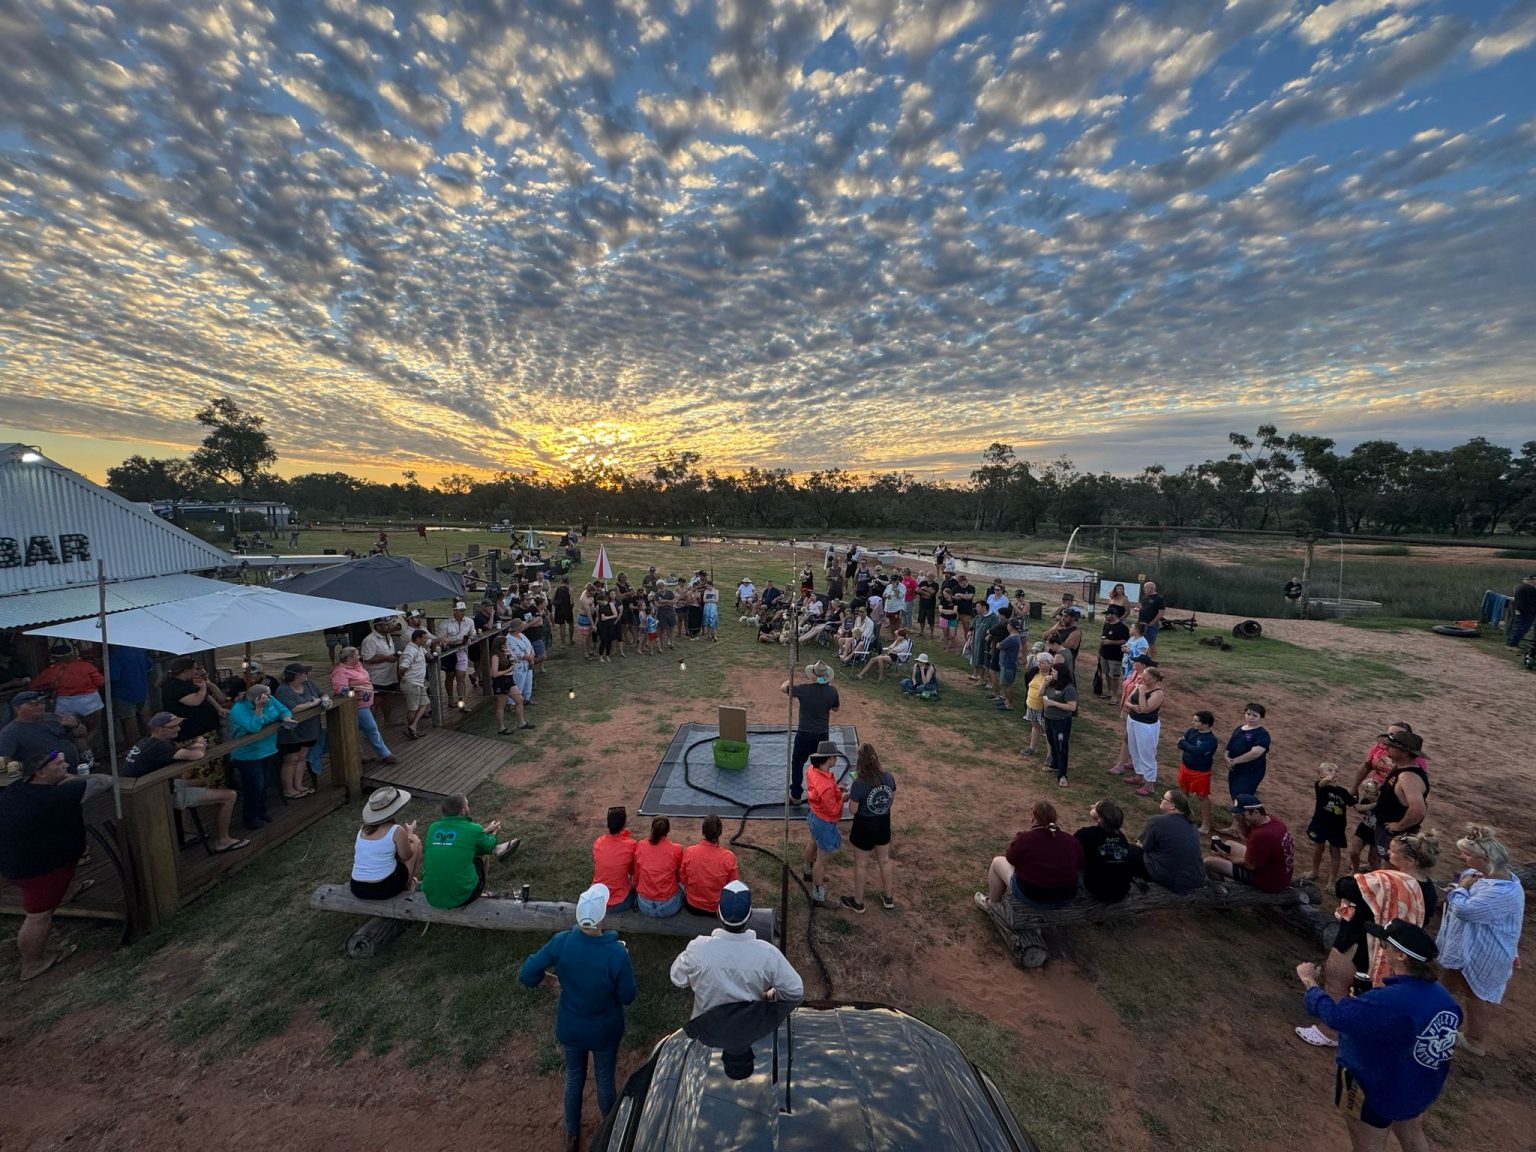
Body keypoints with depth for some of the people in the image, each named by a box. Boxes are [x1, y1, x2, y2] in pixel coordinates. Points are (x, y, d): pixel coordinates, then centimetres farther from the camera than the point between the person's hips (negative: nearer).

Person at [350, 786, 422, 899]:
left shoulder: (363, 829, 4)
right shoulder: (397, 831, -14)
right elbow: (406, 856, 0)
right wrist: (409, 833, 15)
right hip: (385, 889, -6)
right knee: (415, 840, 15)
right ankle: (408, 886, 23)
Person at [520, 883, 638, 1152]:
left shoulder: (561, 942, -30)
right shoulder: (617, 953, -35)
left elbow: (526, 975, -17)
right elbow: (628, 998, -19)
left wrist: (552, 979, 1)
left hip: (570, 1028, 2)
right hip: (605, 1031, -2)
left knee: (574, 1078, 31)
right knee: (605, 1080, 27)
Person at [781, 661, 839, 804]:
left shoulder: (803, 689, -17)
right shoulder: (832, 691, -10)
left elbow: (782, 688, 0)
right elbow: (835, 708, 11)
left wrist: (788, 681, 22)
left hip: (804, 734, -2)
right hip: (822, 735, 3)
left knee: (797, 764, 16)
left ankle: (796, 795, 24)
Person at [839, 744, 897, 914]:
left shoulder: (859, 784, -29)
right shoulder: (889, 777, -15)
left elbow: (853, 810, -18)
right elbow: (892, 798, 2)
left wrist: (851, 795, -1)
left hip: (864, 827, -5)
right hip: (884, 825, 5)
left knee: (861, 865, 16)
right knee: (884, 861, 25)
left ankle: (858, 903, 36)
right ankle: (888, 899, 44)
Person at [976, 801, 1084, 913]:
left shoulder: (1025, 838, -19)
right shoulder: (1073, 841, -7)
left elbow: (1010, 859, -3)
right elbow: (1080, 867, 10)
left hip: (1031, 898, -4)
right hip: (1066, 899, 5)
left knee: (997, 861, 17)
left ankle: (993, 904, 33)